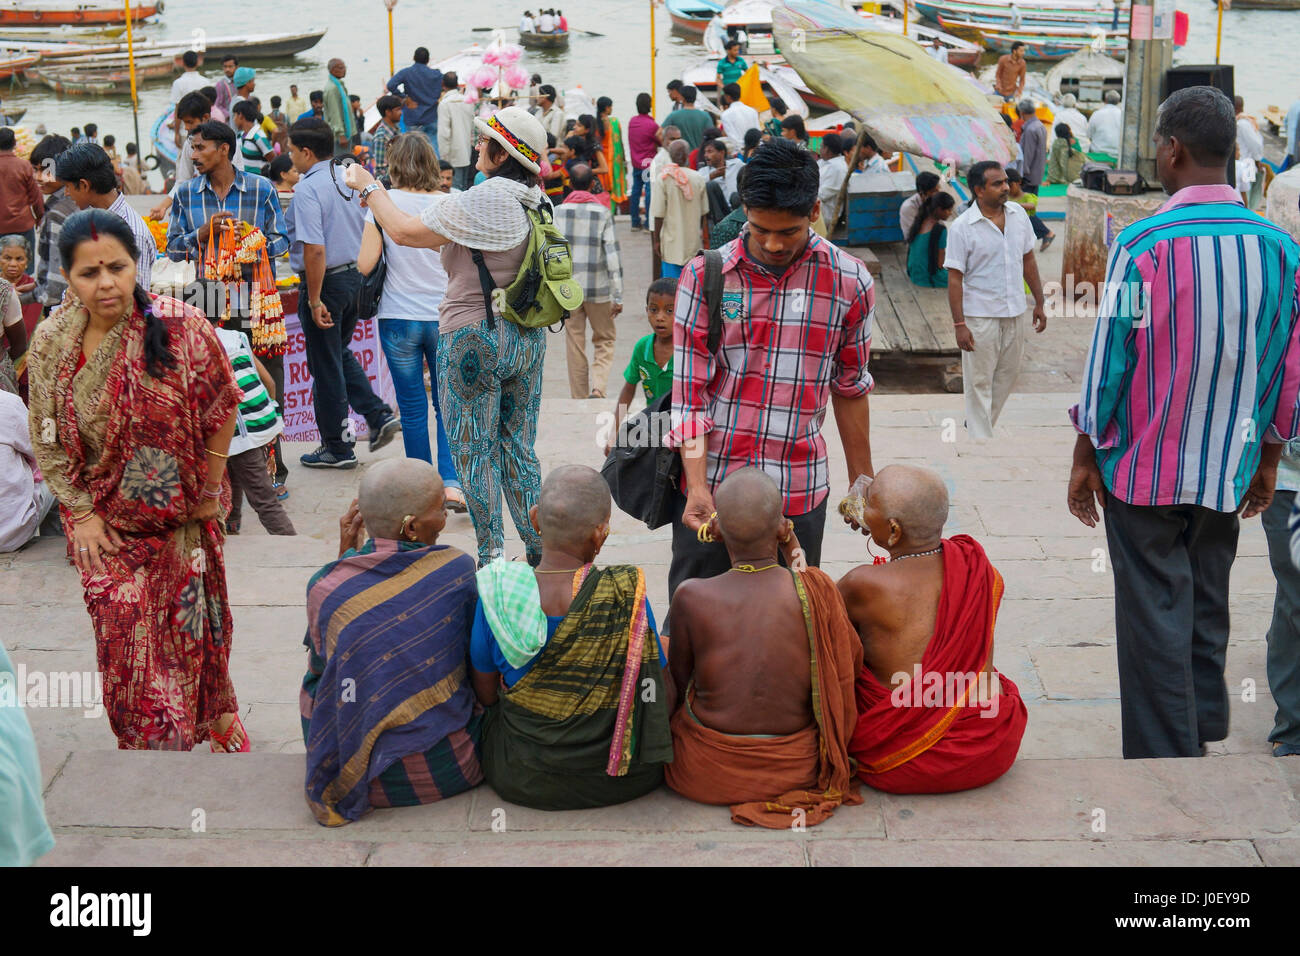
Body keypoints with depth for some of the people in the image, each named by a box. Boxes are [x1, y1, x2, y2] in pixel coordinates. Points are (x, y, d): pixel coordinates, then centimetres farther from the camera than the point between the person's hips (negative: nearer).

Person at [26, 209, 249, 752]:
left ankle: (217, 718, 35)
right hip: (105, 519, 2)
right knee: (125, 640, 5)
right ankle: (147, 738, 25)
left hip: (180, 517, -1)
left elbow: (221, 409, -7)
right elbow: (48, 441, 0)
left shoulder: (180, 327, -17)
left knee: (193, 625, 10)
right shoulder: (50, 344, -9)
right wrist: (81, 514, -5)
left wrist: (210, 492, -4)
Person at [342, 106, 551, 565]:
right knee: (517, 446, 15)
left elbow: (405, 232, -14)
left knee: (474, 450, 3)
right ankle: (539, 547, 17)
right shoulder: (534, 201, 7)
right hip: (527, 337, 8)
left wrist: (369, 188, 2)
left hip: (474, 336, -8)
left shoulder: (480, 201, -18)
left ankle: (491, 553, 6)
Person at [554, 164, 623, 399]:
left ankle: (579, 398, 12)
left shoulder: (558, 212, -1)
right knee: (605, 341, 11)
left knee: (574, 345, 9)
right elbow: (613, 255, -8)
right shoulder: (603, 213, -4)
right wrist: (618, 296, -5)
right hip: (598, 290, -1)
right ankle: (597, 389, -9)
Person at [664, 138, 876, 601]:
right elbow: (690, 393, -5)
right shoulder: (704, 277, -4)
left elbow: (850, 388, 10)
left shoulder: (850, 282, -1)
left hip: (799, 493, 1)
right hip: (710, 485, 0)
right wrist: (697, 488, -15)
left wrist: (862, 480, 16)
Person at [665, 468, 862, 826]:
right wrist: (795, 553, 5)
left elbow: (679, 681, -4)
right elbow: (852, 658, 3)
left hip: (707, 774, 0)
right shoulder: (816, 589, -17)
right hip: (798, 767, 0)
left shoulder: (692, 597, -19)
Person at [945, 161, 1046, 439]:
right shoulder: (962, 227, -14)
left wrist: (1039, 303, 11)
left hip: (1015, 312, 6)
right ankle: (980, 437, 11)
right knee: (979, 382, 2)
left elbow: (1028, 260, 12)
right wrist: (959, 324, -17)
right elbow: (955, 278, -12)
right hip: (980, 316, -6)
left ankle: (979, 423, 35)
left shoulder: (1018, 214, 2)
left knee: (1008, 375, 16)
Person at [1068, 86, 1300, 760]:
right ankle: (1203, 736, 30)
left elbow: (1110, 360, -12)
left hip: (1144, 469, -4)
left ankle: (1162, 756, 10)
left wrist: (1086, 455, -1)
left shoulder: (1143, 244, -15)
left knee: (1154, 623, 3)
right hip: (1228, 472, 5)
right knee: (1208, 610, 18)